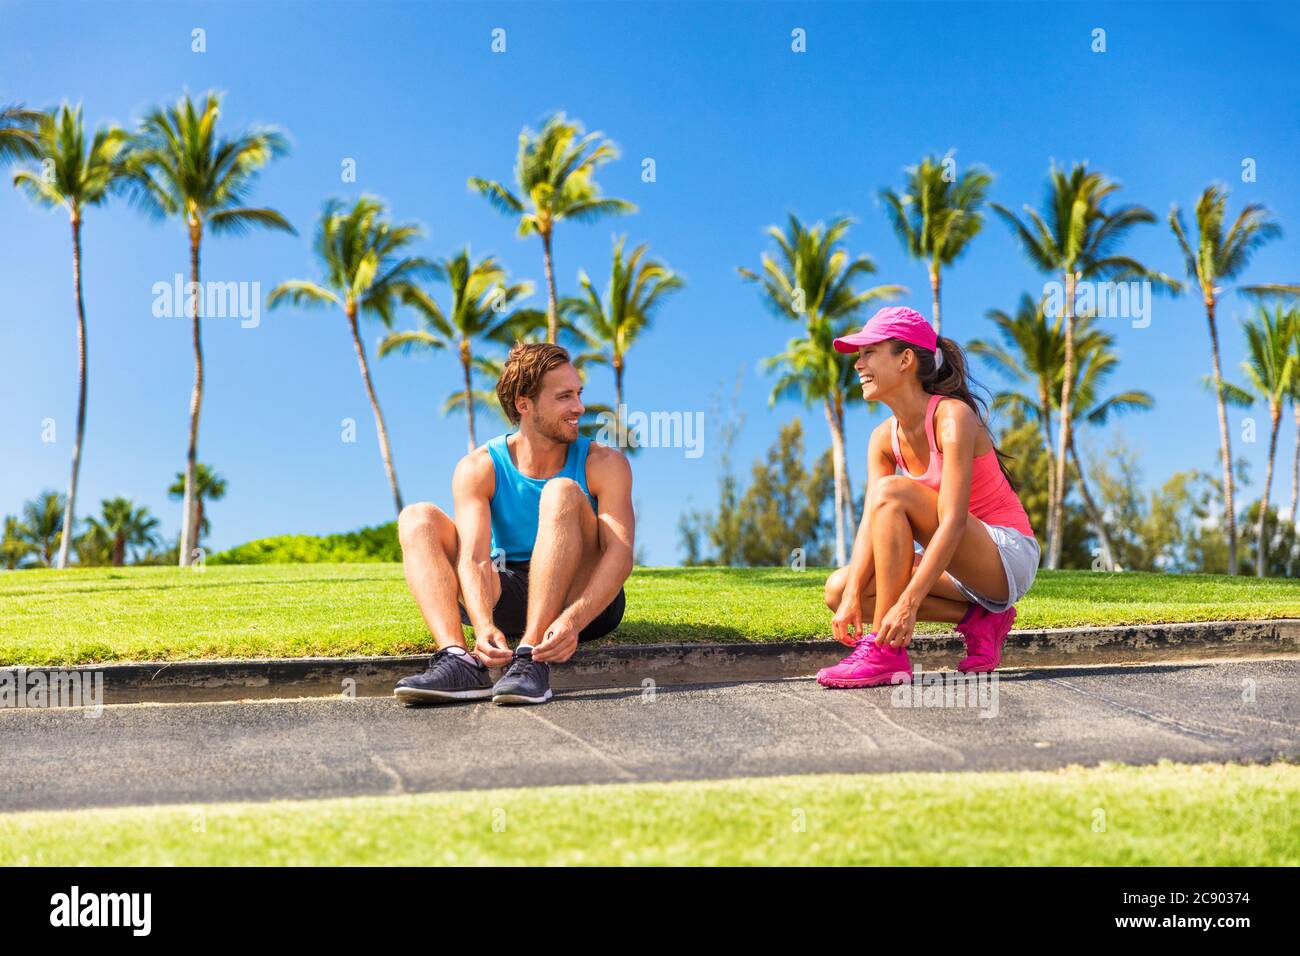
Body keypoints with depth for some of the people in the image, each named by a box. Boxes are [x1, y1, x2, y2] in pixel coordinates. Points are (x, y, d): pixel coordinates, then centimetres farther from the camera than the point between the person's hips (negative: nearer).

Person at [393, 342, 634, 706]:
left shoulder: (603, 464, -9)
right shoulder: (478, 468, -7)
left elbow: (620, 555, -22)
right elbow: (473, 557, -20)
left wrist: (571, 622, -40)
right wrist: (484, 626, -41)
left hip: (586, 601, -2)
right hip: (509, 598, 2)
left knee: (562, 493, -26)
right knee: (417, 518, -14)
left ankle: (532, 658, -39)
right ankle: (460, 660, -37)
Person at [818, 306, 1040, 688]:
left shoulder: (952, 416, -19)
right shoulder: (884, 438, 2)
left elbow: (952, 521, -28)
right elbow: (871, 523, -8)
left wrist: (908, 602, -36)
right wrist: (852, 595, -24)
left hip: (1008, 558, -8)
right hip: (962, 565, 8)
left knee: (891, 492, -26)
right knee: (839, 588, -5)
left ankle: (885, 651, -25)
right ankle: (977, 619, -1)